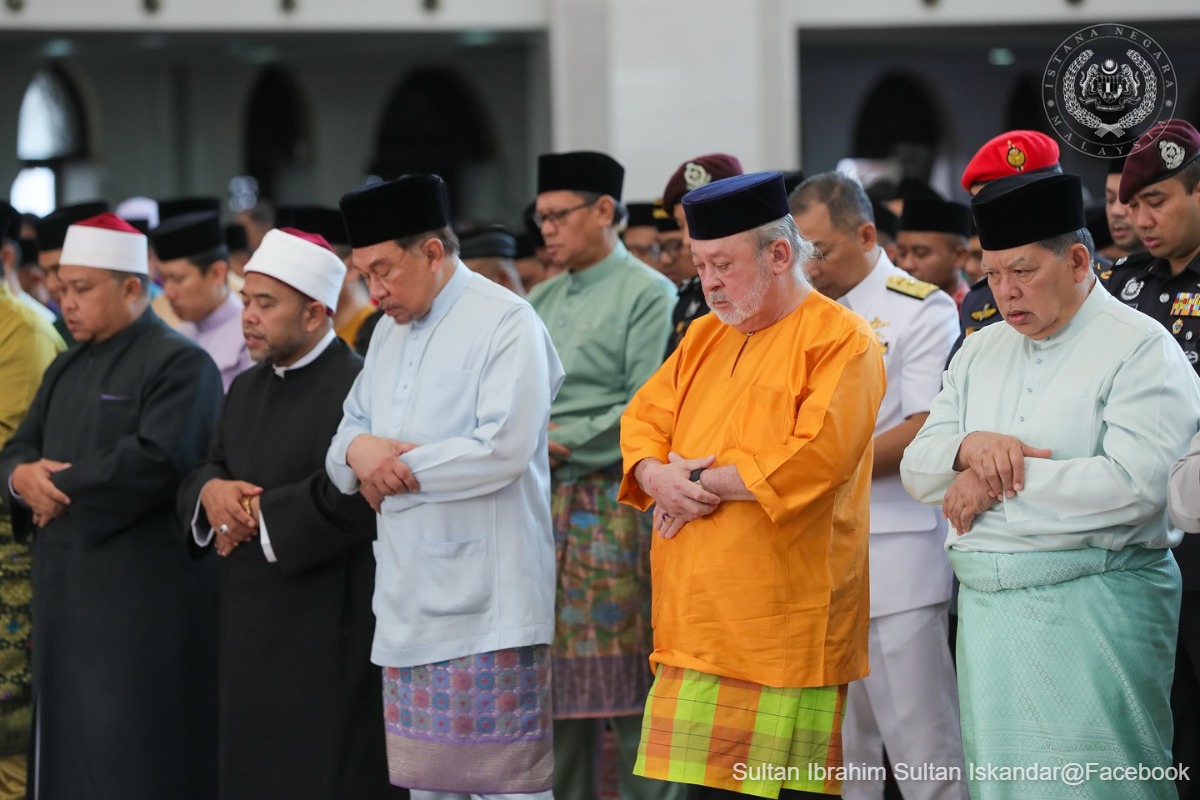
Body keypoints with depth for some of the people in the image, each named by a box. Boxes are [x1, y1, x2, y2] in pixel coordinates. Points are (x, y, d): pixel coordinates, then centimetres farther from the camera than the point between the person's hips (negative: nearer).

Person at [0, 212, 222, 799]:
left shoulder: (179, 364, -9)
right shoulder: (68, 367, 18)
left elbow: (158, 460, -22)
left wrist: (62, 489, -12)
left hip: (145, 596, -8)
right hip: (68, 590, 8)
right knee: (69, 748, 8)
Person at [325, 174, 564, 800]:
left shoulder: (505, 322, -9)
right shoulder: (390, 332, 18)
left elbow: (503, 449, -20)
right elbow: (349, 433, 21)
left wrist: (397, 469, -10)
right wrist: (357, 451, -5)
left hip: (485, 610, -8)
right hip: (410, 607, 8)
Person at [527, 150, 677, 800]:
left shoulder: (647, 295, -4)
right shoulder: (540, 301, 19)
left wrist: (562, 444, -12)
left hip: (613, 507, -7)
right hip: (541, 505, 7)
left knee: (625, 691, -6)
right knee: (552, 686, 7)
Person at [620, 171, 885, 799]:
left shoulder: (839, 340, -5)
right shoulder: (704, 337, 18)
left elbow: (816, 456, -17)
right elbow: (643, 419, 17)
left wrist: (707, 483, -11)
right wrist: (659, 476, -6)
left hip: (786, 630, -6)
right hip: (697, 626, 6)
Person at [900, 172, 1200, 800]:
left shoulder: (1140, 349, -7)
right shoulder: (979, 353, 16)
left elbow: (1134, 484, -20)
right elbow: (916, 470, 13)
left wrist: (997, 485, -14)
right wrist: (967, 446, -11)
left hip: (1093, 606, -6)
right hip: (987, 608, 7)